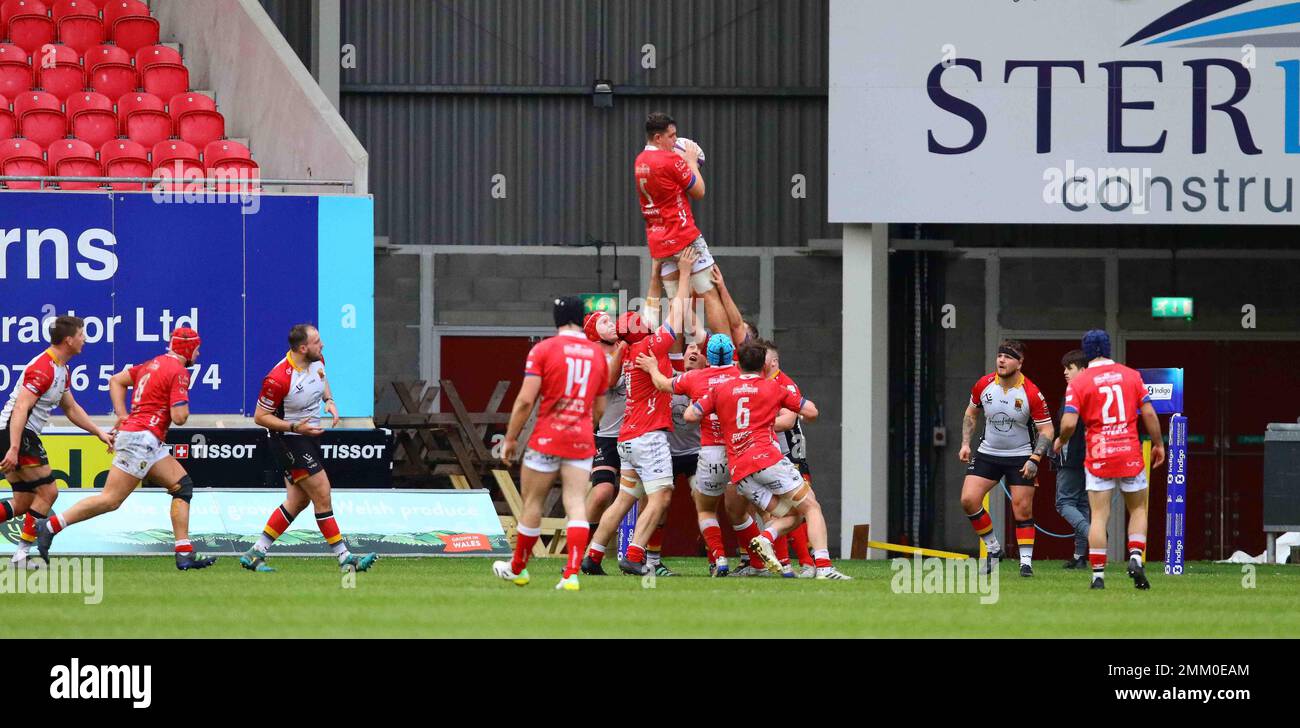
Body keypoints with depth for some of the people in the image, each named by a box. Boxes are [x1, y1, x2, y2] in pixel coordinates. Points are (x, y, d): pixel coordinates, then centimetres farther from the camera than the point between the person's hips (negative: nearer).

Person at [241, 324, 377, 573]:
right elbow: (260, 417, -17)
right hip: (289, 440, -9)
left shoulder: (317, 360, -3)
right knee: (322, 495, -8)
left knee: (298, 501, 11)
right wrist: (295, 427, -26)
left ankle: (255, 554, 17)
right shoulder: (279, 379, -27)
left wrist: (329, 400, 2)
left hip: (310, 437, 9)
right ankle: (345, 559, -1)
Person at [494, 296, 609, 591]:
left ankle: (517, 568, 23)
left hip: (547, 437, -3)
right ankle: (571, 574, -15)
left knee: (532, 502, 10)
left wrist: (511, 438, -1)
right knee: (576, 505, -3)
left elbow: (525, 400, -10)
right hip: (582, 440, 3)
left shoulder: (544, 349, -5)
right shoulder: (597, 353, 9)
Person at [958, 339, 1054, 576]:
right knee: (969, 499, -8)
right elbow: (971, 412, 13)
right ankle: (993, 547, 9)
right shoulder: (984, 385, -6)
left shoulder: (1031, 393, -18)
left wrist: (1035, 459, -23)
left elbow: (1047, 429, -12)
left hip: (1020, 457, -4)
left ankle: (1026, 561, 5)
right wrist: (966, 443, 5)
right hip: (988, 453, 4)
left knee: (1023, 510, -6)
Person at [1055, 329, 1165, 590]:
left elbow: (1069, 423, -10)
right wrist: (1158, 444, 12)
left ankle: (1098, 575, -3)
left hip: (1098, 457, -1)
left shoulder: (1078, 383, -3)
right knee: (1138, 509, 15)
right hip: (1130, 455, 1)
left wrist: (1060, 441, 10)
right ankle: (1136, 558, -5)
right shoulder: (1131, 375, 3)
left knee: (1099, 517, 1)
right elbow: (1149, 413, 1)